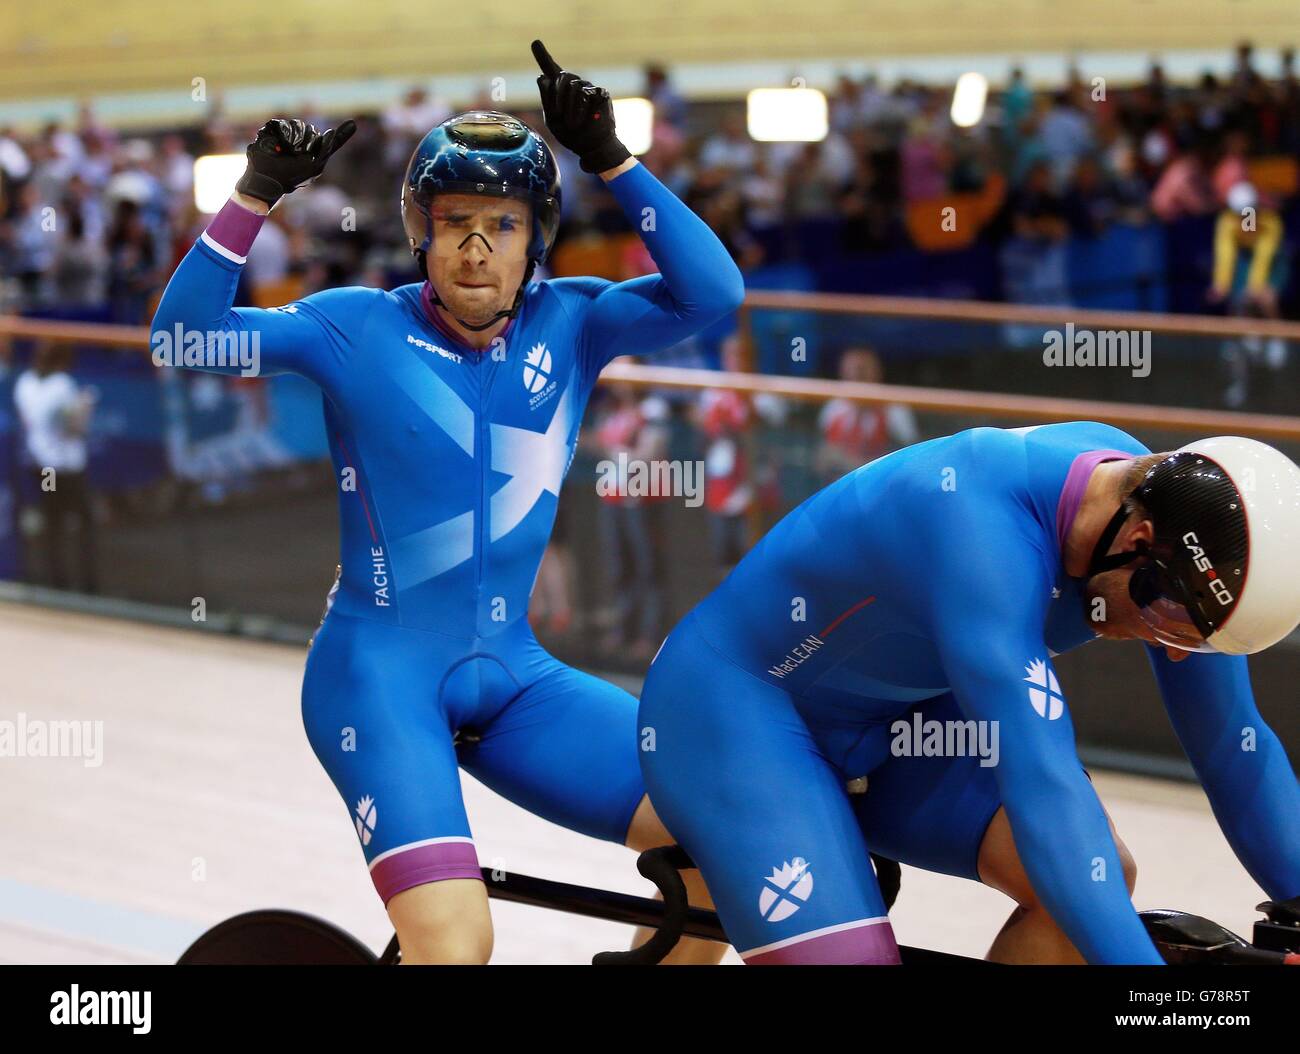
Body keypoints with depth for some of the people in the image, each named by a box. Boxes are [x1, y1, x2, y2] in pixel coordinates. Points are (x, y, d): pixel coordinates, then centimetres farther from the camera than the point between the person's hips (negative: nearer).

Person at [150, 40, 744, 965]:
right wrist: (256, 196, -22)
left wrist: (610, 159, -18)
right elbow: (186, 334, -12)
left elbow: (711, 292, -11)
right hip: (382, 672, -4)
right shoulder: (359, 328, -5)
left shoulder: (567, 324, 3)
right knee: (454, 942, -23)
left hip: (512, 678, 5)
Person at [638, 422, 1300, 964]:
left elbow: (1232, 746, -4)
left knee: (1095, 882, -12)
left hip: (884, 721, 8)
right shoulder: (983, 528, -37)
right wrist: (1140, 966, -48)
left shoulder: (1168, 499, -13)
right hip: (732, 706, -7)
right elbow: (1042, 783, -45)